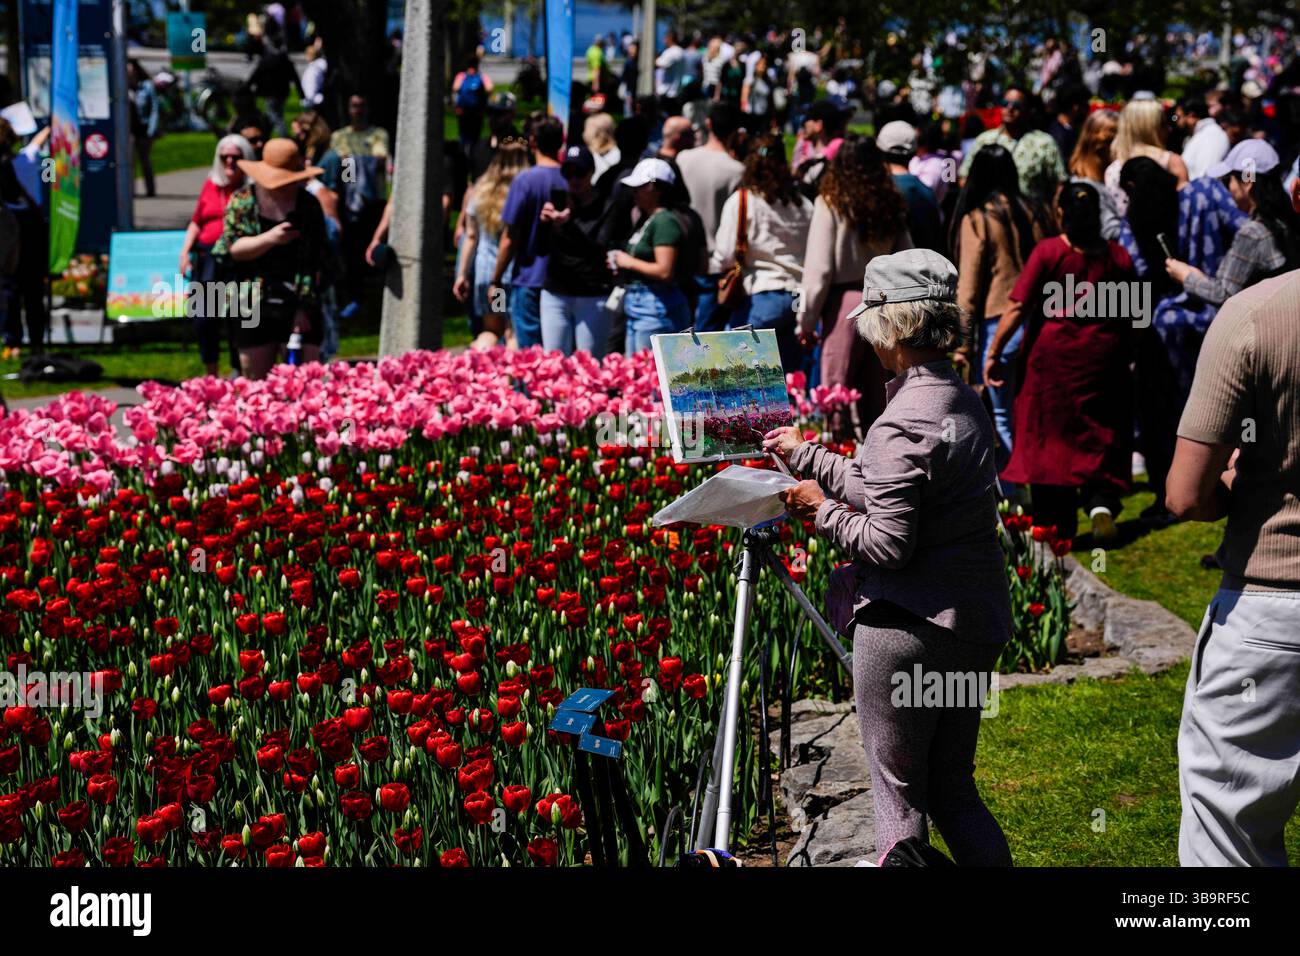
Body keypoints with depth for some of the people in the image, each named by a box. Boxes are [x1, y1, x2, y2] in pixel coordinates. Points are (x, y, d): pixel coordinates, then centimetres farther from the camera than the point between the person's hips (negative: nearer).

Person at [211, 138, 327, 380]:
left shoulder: (309, 205, 4)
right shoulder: (242, 201, 4)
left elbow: (314, 262, 0)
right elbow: (229, 250, -4)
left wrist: (305, 306, -8)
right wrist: (268, 239, -17)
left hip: (301, 307, 0)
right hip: (254, 309, 0)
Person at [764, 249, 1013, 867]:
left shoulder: (903, 424, -19)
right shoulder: (964, 403, 10)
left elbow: (887, 542, -20)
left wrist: (821, 509, -5)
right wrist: (805, 457, 24)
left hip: (906, 628, -9)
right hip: (974, 626, 9)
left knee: (900, 796, 2)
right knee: (953, 788, 17)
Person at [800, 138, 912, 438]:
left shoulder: (830, 204, -7)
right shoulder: (892, 206, 7)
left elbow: (818, 269, -8)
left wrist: (807, 321, -2)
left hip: (845, 300, -5)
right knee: (874, 393, 13)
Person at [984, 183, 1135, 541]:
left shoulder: (1048, 252, -9)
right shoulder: (1117, 256, 1)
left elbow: (1018, 307, -12)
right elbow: (1129, 314, 7)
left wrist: (994, 353, -5)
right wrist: (1127, 357, 21)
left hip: (1052, 354, -2)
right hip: (1103, 358, 2)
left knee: (1050, 440, 7)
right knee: (1101, 436, 12)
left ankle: (1057, 526, 10)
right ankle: (1102, 503, -11)